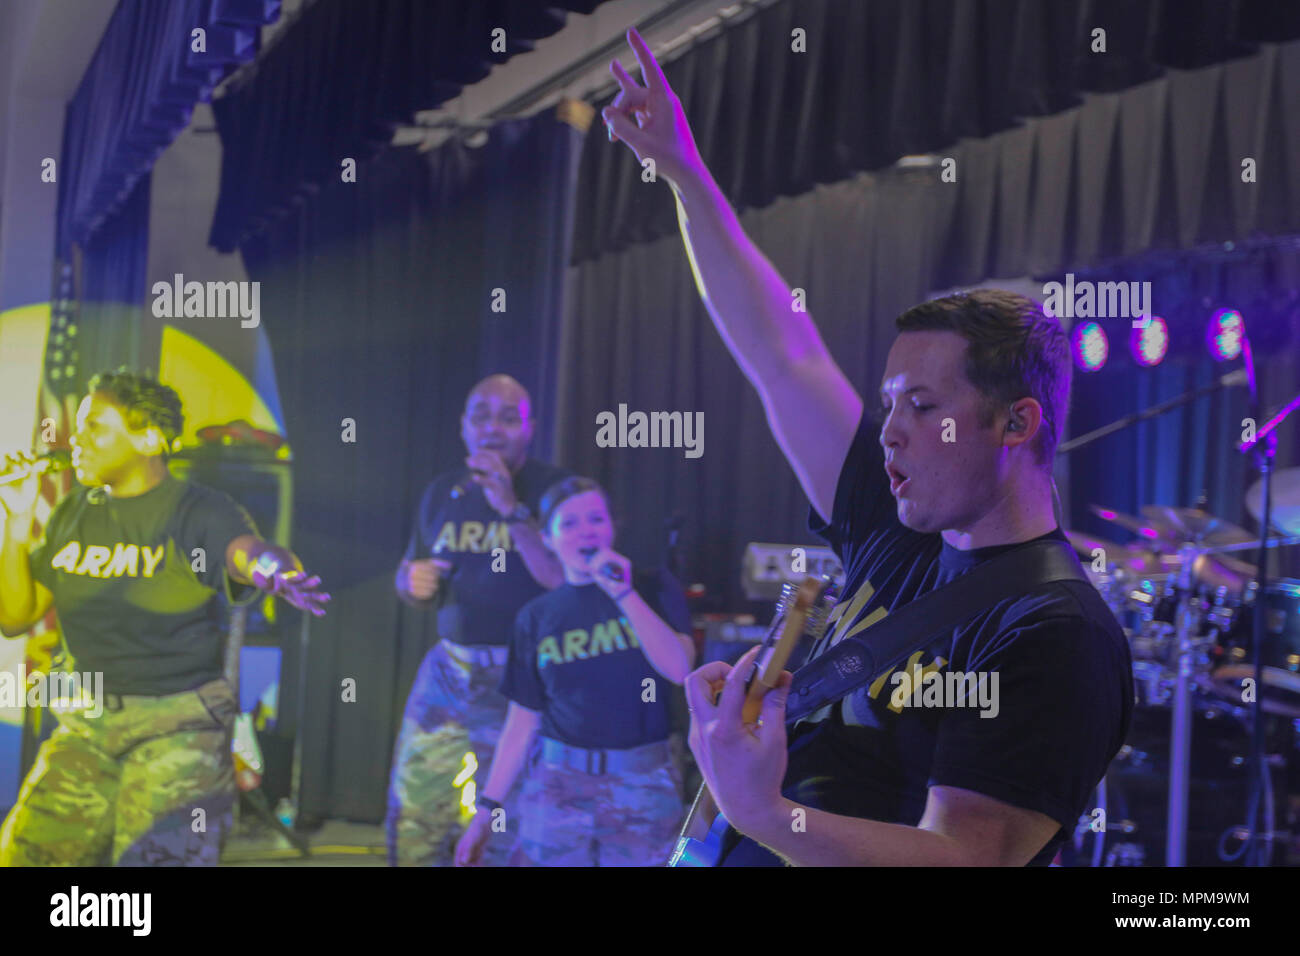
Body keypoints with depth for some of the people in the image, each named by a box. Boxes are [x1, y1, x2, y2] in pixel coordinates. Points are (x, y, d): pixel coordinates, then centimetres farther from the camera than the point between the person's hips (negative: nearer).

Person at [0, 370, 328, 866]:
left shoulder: (198, 512, -9)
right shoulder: (73, 516, 8)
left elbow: (248, 551, -31)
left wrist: (278, 572, -56)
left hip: (180, 727, -6)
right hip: (88, 722, 6)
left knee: (157, 858, -15)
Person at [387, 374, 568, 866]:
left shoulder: (555, 489, -5)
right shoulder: (442, 492, 11)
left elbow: (567, 581, -17)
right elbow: (409, 576, 22)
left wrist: (513, 510, -22)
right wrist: (412, 582, -2)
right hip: (448, 671, 5)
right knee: (414, 816, 1)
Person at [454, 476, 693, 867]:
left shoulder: (653, 589, 4)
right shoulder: (536, 617, 8)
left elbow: (679, 668, -12)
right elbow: (523, 723, 9)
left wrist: (624, 594, -17)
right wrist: (487, 809, 5)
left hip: (641, 784, -1)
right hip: (560, 783, 1)